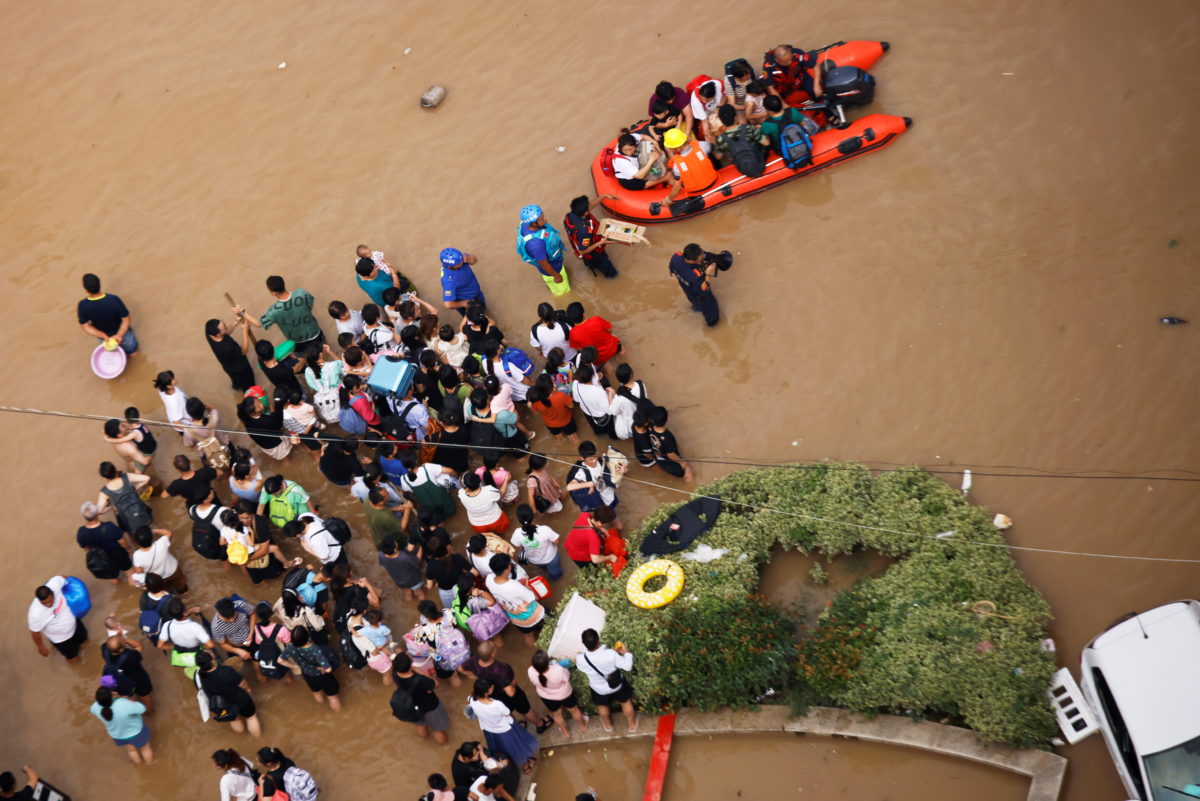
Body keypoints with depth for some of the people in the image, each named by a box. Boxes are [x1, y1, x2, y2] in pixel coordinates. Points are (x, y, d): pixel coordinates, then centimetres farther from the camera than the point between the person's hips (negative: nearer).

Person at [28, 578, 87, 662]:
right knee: (73, 658, 19)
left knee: (84, 643, 28)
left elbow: (62, 578, -11)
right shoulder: (36, 614, -44)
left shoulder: (54, 584, -36)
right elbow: (35, 632, -24)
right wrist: (41, 647, -9)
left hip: (73, 622, 4)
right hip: (59, 638, -4)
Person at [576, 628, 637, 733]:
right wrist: (626, 653, -9)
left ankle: (608, 725, 62)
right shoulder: (611, 654, -40)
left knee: (603, 706, 35)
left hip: (599, 689, 1)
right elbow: (628, 666, -25)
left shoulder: (580, 659, -34)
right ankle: (632, 724, 55)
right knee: (625, 702, 31)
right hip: (617, 685, -1)